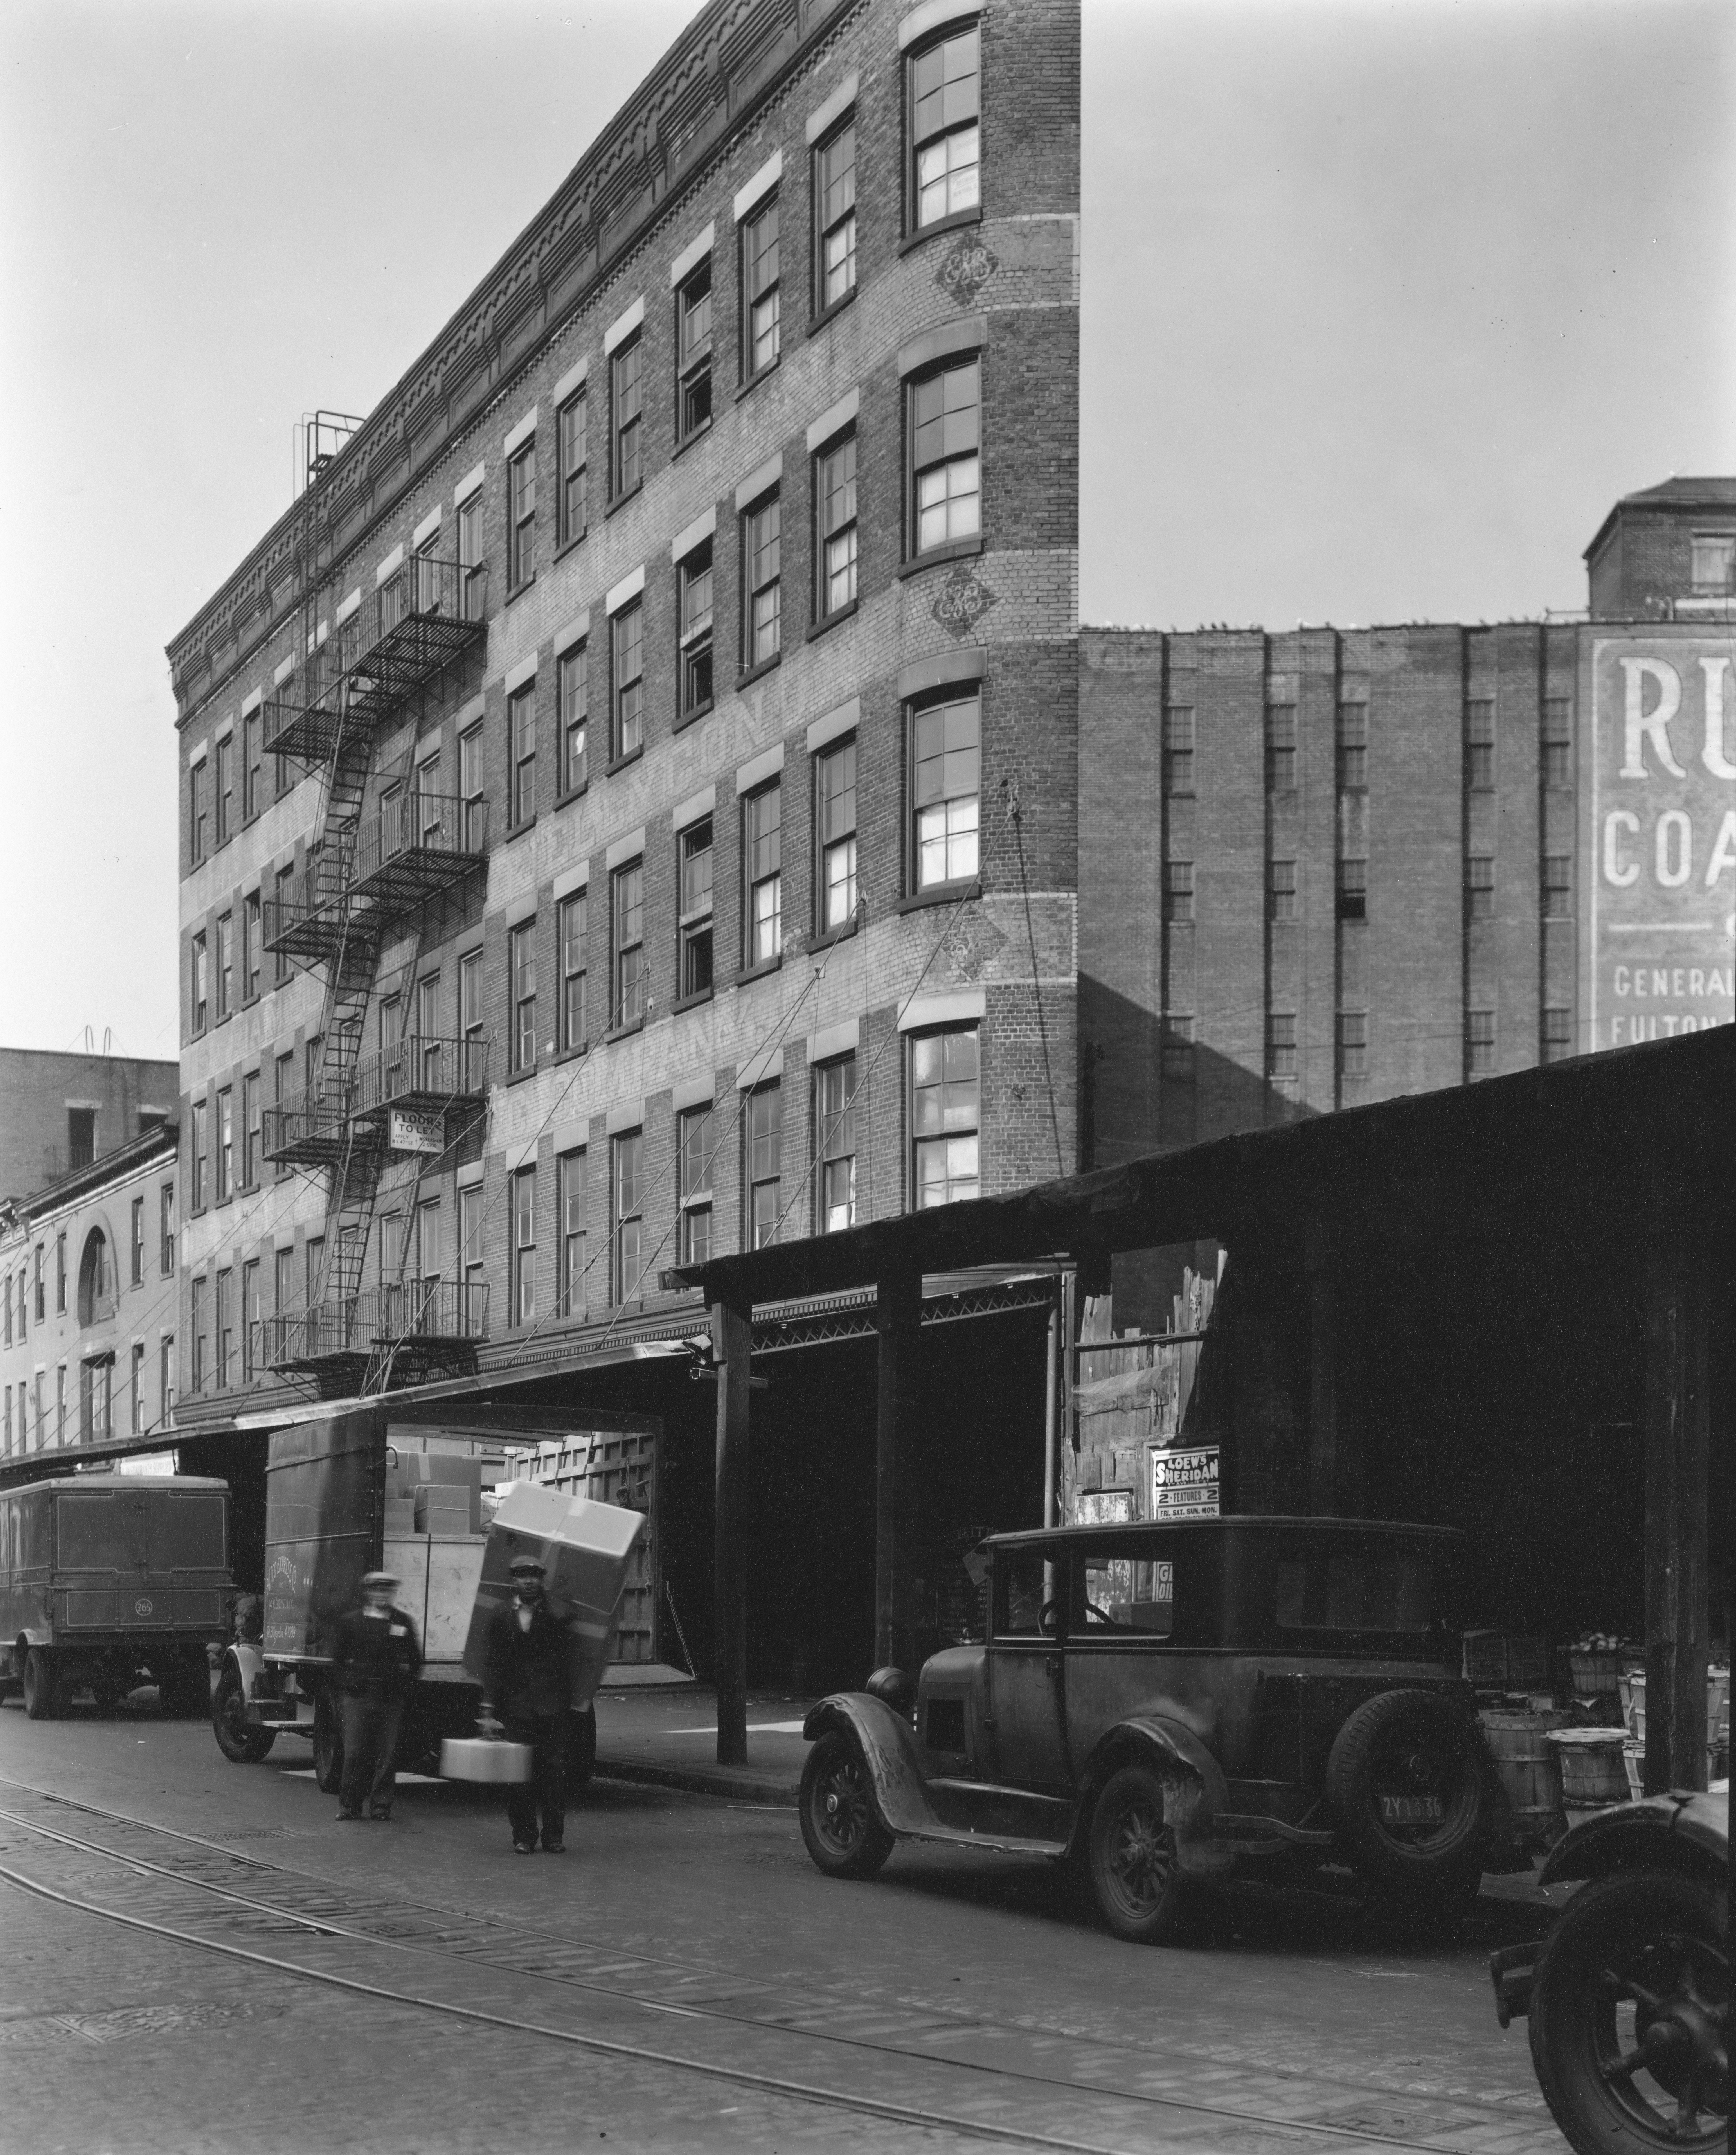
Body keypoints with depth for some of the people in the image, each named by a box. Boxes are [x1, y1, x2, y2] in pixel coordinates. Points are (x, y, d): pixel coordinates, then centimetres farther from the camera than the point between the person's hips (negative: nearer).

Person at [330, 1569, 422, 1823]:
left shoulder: (402, 1622, 9)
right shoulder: (352, 1621, 8)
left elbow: (415, 1660, 13)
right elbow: (339, 1659, 11)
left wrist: (404, 1687, 4)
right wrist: (345, 1688, 2)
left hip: (391, 1699, 1)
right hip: (357, 1695, -1)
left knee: (386, 1754, 1)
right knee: (354, 1752, -2)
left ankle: (381, 1806, 8)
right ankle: (350, 1805, 6)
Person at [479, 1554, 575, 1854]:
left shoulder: (556, 1615, 6)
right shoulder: (503, 1619, 7)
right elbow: (494, 1666, 3)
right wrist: (489, 1710, -3)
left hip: (553, 1707, -1)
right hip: (516, 1708, 1)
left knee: (554, 1771, 0)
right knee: (519, 1774, 1)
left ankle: (554, 1835, 8)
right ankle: (524, 1835, 9)